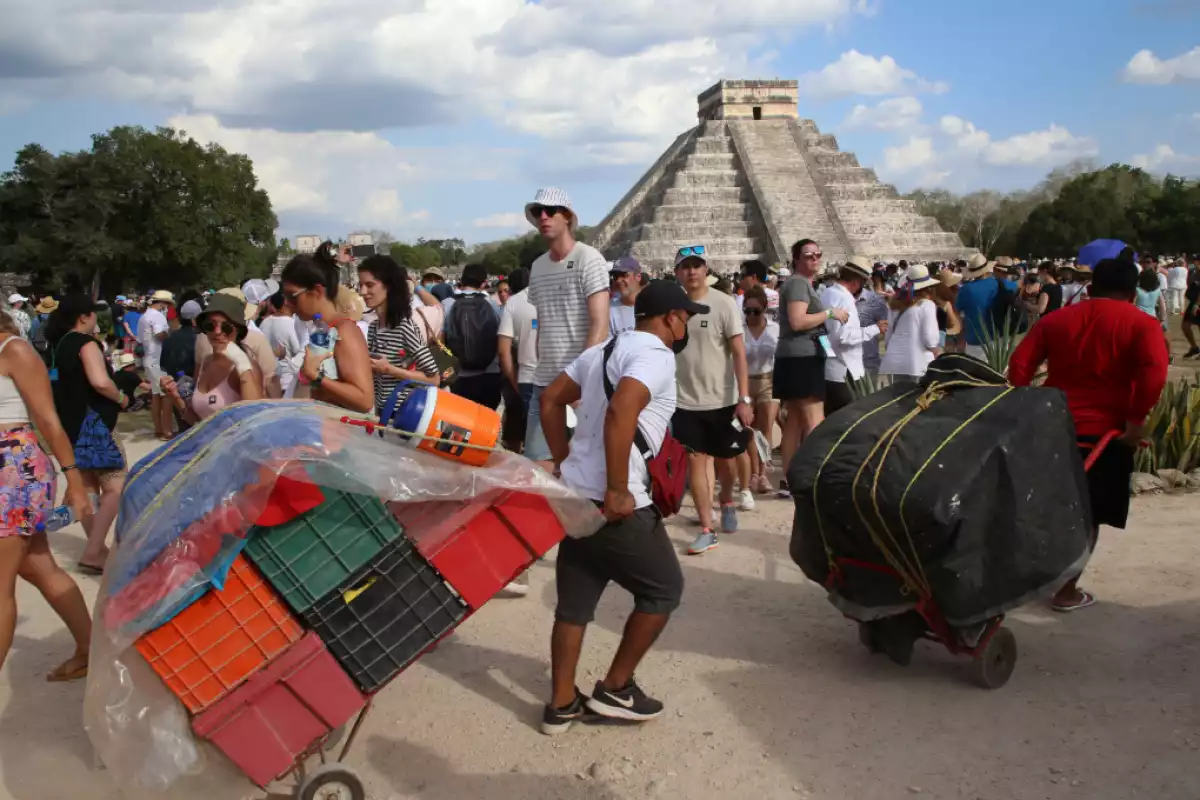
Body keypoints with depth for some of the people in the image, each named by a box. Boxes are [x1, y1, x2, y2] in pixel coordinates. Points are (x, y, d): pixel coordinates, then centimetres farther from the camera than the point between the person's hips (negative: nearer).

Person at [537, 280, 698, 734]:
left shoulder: (603, 351, 17)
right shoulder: (657, 356, -11)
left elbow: (551, 399, 20)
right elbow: (620, 412, -28)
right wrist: (618, 491, -24)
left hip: (576, 495, 9)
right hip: (615, 503, -9)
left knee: (574, 602, 15)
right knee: (664, 589, 9)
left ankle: (561, 705, 22)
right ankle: (615, 690, 15)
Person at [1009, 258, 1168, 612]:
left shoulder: (1057, 319, 8)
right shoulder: (1142, 324, -3)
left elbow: (1019, 365, -1)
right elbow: (1154, 373, -20)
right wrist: (1136, 420, -15)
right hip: (1104, 431, -3)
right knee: (1087, 515, 9)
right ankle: (1066, 591, 14)